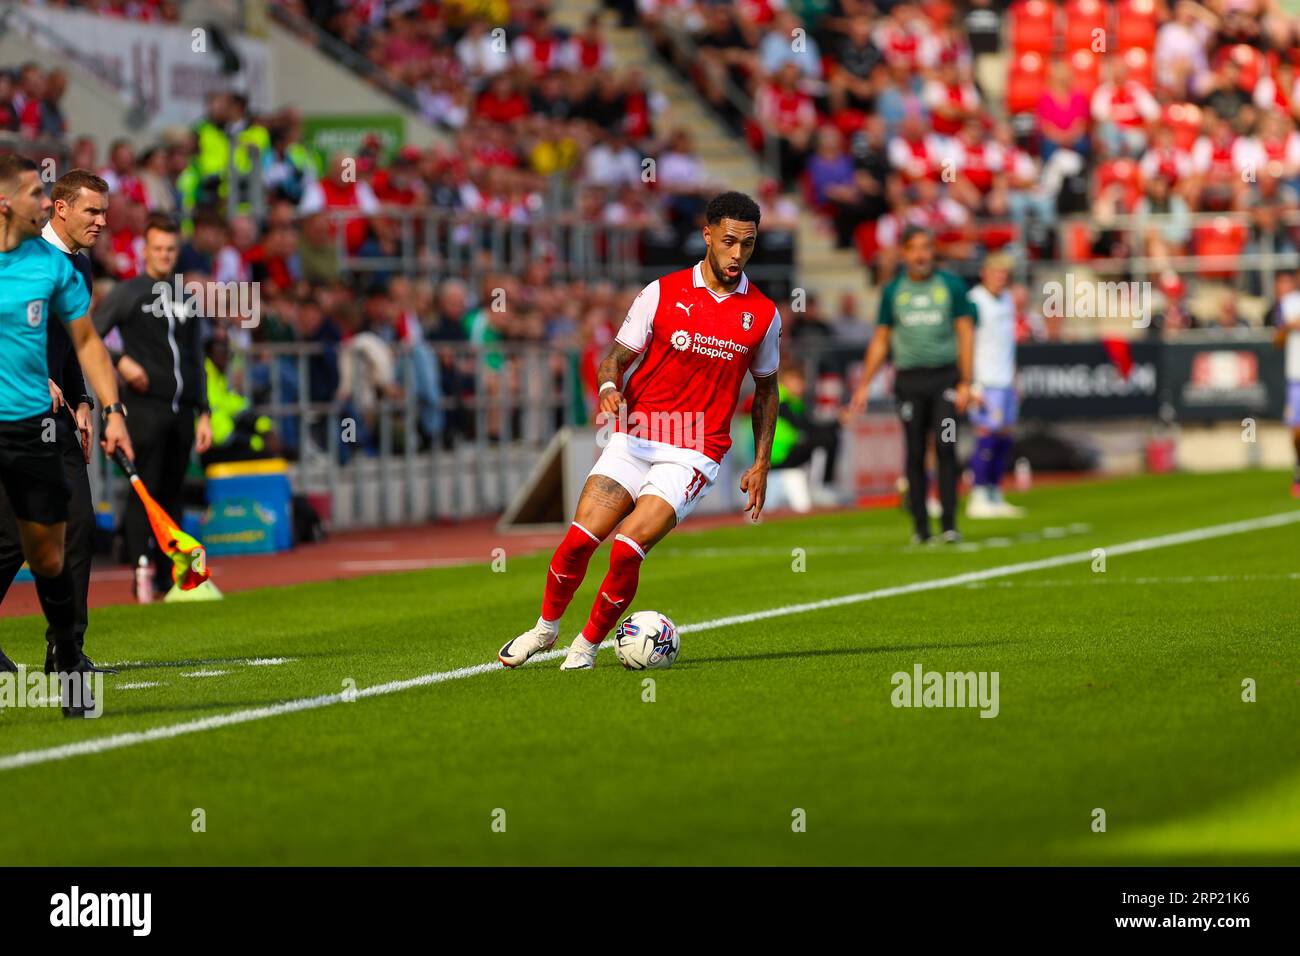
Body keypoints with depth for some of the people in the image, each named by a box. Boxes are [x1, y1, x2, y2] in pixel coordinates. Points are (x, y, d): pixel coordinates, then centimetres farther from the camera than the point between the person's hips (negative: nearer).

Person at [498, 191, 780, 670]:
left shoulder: (763, 314, 4)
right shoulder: (662, 292, 1)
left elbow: (766, 387, 17)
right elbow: (619, 354, 5)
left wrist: (761, 463, 12)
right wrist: (609, 385, -19)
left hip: (694, 455, -1)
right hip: (633, 438, 1)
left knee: (627, 549, -18)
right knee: (579, 540, -11)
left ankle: (589, 643, 4)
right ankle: (546, 626, 16)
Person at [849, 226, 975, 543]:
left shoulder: (951, 285, 3)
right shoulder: (893, 291, 9)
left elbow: (965, 334, 2)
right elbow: (880, 341, 14)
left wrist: (965, 383, -6)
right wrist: (864, 386, 8)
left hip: (945, 377, -2)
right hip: (909, 380, 2)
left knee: (946, 448, -11)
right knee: (914, 454, 1)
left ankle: (949, 524, -9)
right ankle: (920, 526, 6)